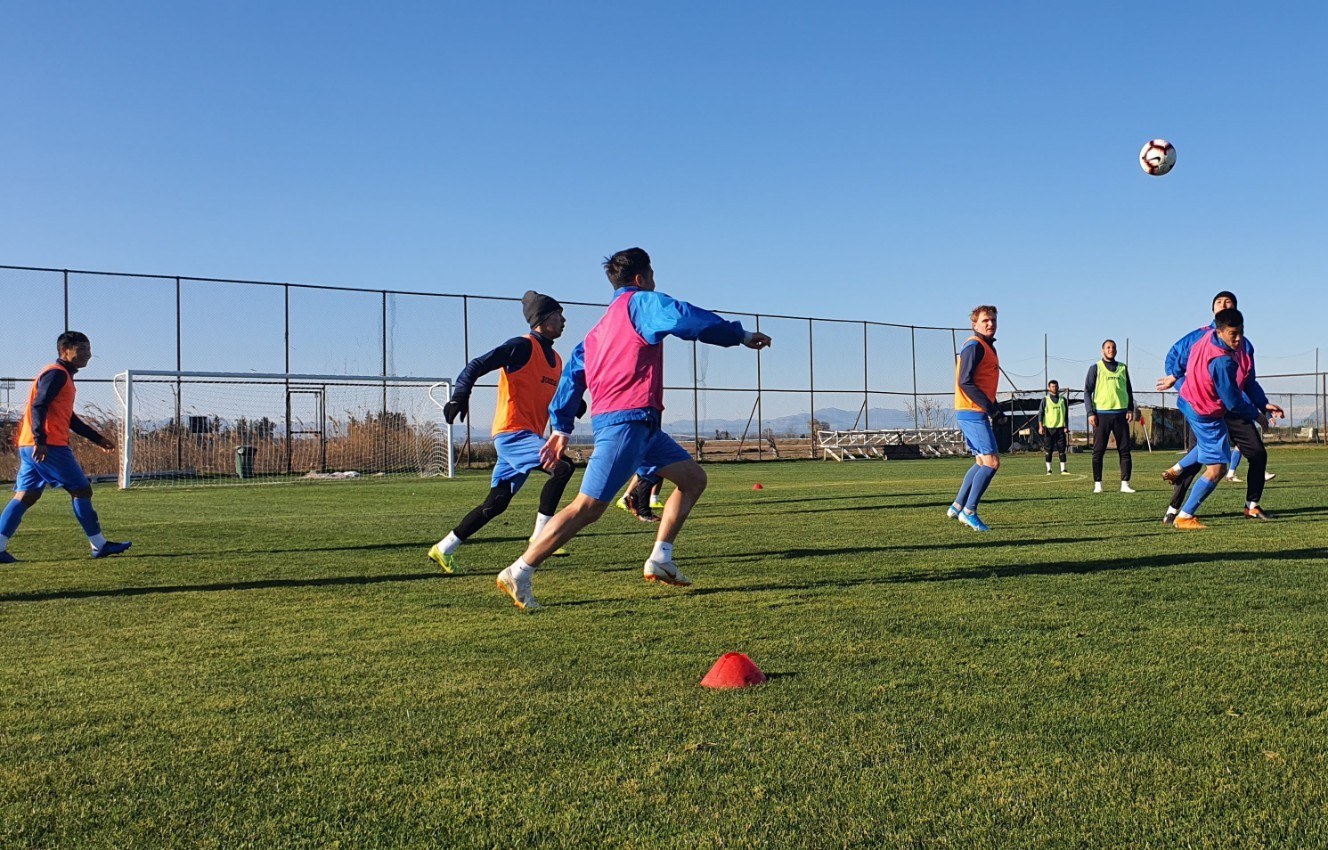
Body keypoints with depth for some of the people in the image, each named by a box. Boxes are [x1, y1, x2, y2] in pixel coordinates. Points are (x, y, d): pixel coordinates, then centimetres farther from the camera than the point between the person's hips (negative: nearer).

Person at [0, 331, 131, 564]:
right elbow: (39, 406, -20)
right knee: (81, 490, -4)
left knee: (26, 496, 8)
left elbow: (67, 417, 29)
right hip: (48, 446, -10)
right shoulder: (57, 374, -9)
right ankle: (99, 545, 2)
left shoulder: (63, 376, 23)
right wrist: (40, 440, -27)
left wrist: (97, 438, 28)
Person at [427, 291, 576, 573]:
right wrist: (460, 396, -31)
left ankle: (443, 549, 17)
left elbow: (554, 400, 28)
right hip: (513, 431, -9)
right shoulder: (522, 346, -9)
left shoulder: (555, 359, 18)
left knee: (496, 504, 8)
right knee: (562, 467, -25)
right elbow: (476, 366, -15)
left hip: (529, 436, 9)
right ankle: (540, 537, -18)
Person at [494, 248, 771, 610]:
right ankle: (517, 574, -9)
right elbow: (686, 319, -16)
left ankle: (659, 560, 9)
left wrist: (561, 428, 20)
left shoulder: (602, 326, 24)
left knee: (693, 477, 12)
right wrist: (740, 334, -7)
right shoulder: (640, 302, -1)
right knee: (588, 506, -11)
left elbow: (573, 372, 21)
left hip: (639, 424, 10)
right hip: (626, 420, -10)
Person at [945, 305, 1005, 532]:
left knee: (982, 462, 14)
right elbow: (965, 382, -20)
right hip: (972, 412, -10)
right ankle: (968, 512, -5)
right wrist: (992, 408, -19)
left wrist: (995, 410, 14)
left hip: (977, 413, 10)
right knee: (992, 462, -11)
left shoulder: (988, 347, 20)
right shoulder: (974, 345, -12)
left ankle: (957, 506, 20)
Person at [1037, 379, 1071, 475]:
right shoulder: (1045, 399, 3)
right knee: (1048, 450, 1)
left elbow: (1066, 413, 13)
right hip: (1049, 427, -2)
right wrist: (1041, 426, -11)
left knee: (1062, 449, -1)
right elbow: (1040, 413, -1)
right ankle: (1048, 469, 7)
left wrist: (1066, 426, 4)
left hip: (1060, 428, 2)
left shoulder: (1063, 399, 11)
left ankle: (1063, 469, 2)